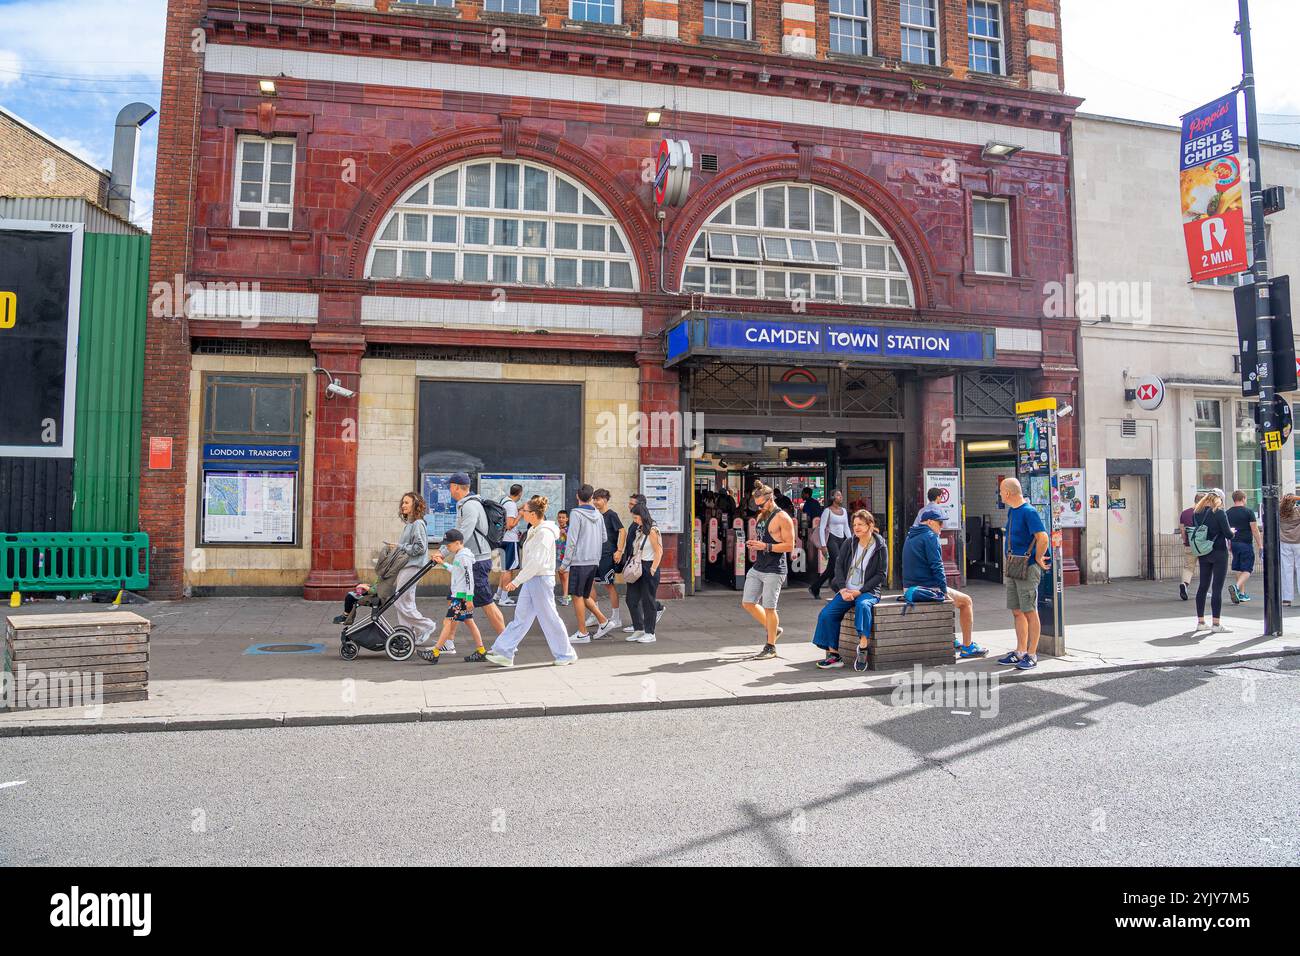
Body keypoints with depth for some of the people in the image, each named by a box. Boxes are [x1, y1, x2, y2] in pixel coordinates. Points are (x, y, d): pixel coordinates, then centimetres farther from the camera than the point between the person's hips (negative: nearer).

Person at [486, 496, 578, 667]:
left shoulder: (545, 533, -18)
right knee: (520, 617, 9)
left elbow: (536, 563, -24)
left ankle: (566, 654, 15)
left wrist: (517, 581, -23)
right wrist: (519, 580, 17)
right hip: (530, 580, 9)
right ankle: (505, 653, 12)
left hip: (541, 580, -9)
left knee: (549, 618, 1)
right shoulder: (534, 530, 12)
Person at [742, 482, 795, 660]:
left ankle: (770, 647, 10)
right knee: (747, 603, 9)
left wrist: (765, 546, -20)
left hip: (773, 570, -9)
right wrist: (754, 544, 4)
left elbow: (790, 545, -14)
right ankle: (771, 629, 29)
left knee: (769, 608, -3)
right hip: (757, 567, 9)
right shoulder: (761, 516, 14)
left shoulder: (782, 518, -11)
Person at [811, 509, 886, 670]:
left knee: (862, 605, -39)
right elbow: (839, 565, 6)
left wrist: (860, 591, -14)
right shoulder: (849, 544, 10)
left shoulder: (880, 547, -2)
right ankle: (834, 655, -10)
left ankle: (862, 648, -37)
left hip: (868, 591, -4)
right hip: (846, 591, 4)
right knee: (826, 614, -17)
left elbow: (881, 574, -5)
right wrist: (843, 589, -9)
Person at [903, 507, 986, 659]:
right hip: (928, 588, -9)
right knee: (966, 601, 9)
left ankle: (952, 641, 36)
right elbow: (936, 566, -19)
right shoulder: (930, 537, -12)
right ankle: (967, 647, 10)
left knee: (950, 597, 34)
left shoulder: (910, 537, 16)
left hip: (910, 588, 9)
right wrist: (945, 591, -12)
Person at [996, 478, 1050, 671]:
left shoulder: (1029, 511, -15)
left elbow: (1043, 537, -25)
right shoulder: (1011, 511, 13)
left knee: (1030, 612, -2)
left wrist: (1037, 559, -14)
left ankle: (1032, 656, 5)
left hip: (1028, 568, -9)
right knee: (1017, 612, 12)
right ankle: (1020, 653, 21)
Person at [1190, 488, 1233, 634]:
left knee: (1203, 586, 11)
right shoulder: (1219, 512, -12)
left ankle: (1200, 622, 15)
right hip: (1219, 552, -5)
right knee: (1217, 588, -3)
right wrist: (1232, 531, 8)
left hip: (1203, 554, 5)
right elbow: (1228, 534, -13)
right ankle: (1215, 624, -3)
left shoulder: (1197, 513, 4)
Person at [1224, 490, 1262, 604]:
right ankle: (1236, 586, -24)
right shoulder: (1248, 512, -8)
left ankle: (1242, 593, 19)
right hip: (1246, 544, -5)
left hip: (1234, 544, 5)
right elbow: (1255, 530, -8)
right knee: (1247, 569, -2)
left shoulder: (1228, 513, 7)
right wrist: (1260, 545, -2)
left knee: (1239, 569, 15)